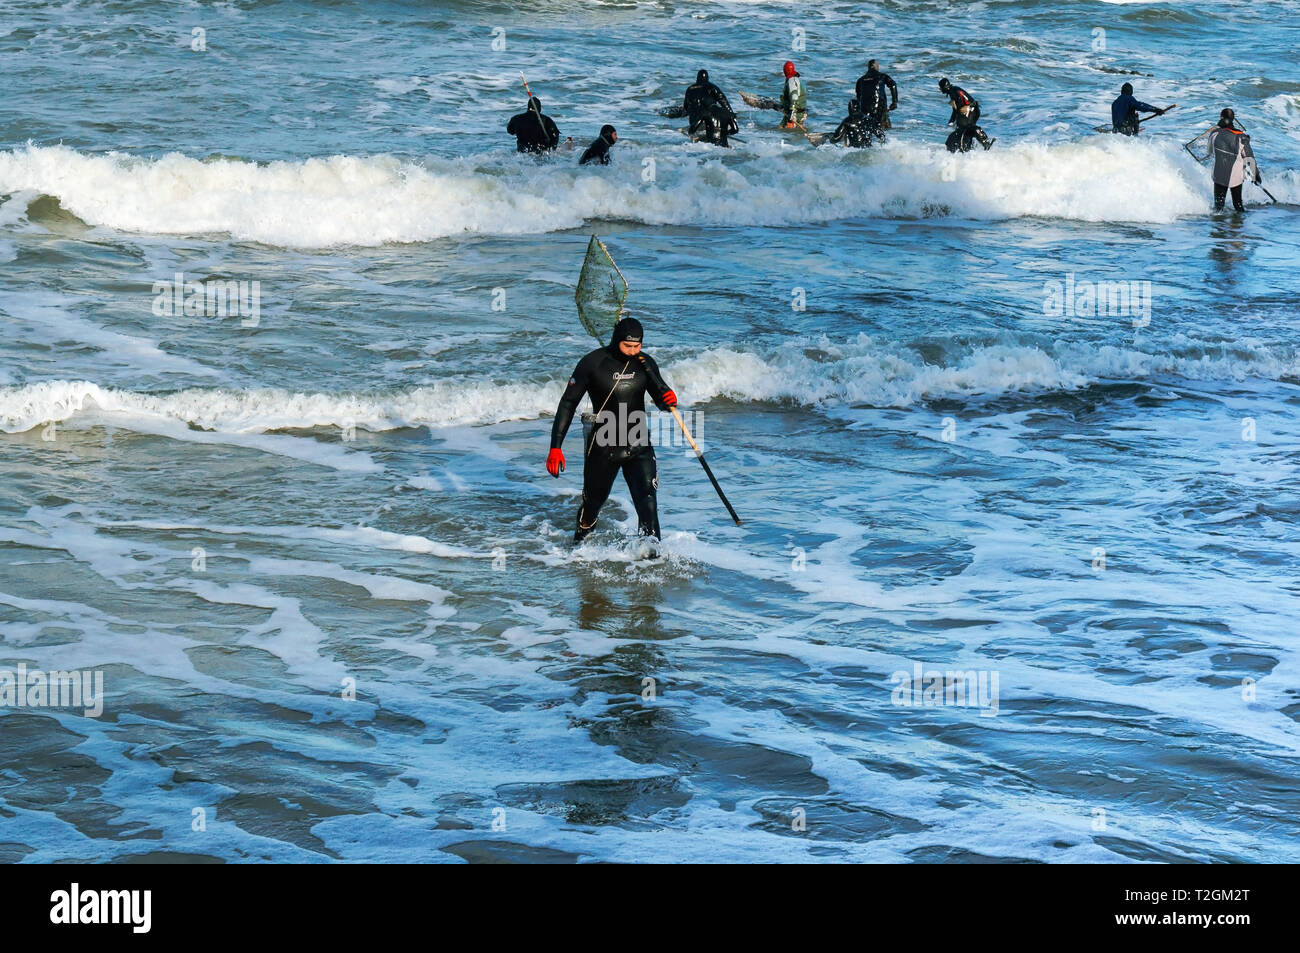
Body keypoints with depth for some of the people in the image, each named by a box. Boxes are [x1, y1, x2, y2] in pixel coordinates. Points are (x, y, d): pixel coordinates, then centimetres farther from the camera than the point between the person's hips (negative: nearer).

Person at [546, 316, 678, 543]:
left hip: (638, 446, 2)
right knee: (593, 501, 12)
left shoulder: (645, 363, 0)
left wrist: (668, 399, -14)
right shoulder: (593, 363, -11)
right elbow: (568, 404, -6)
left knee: (647, 503, -15)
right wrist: (555, 447, -10)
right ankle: (579, 544, 39)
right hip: (603, 446, -2)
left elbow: (660, 400, 13)